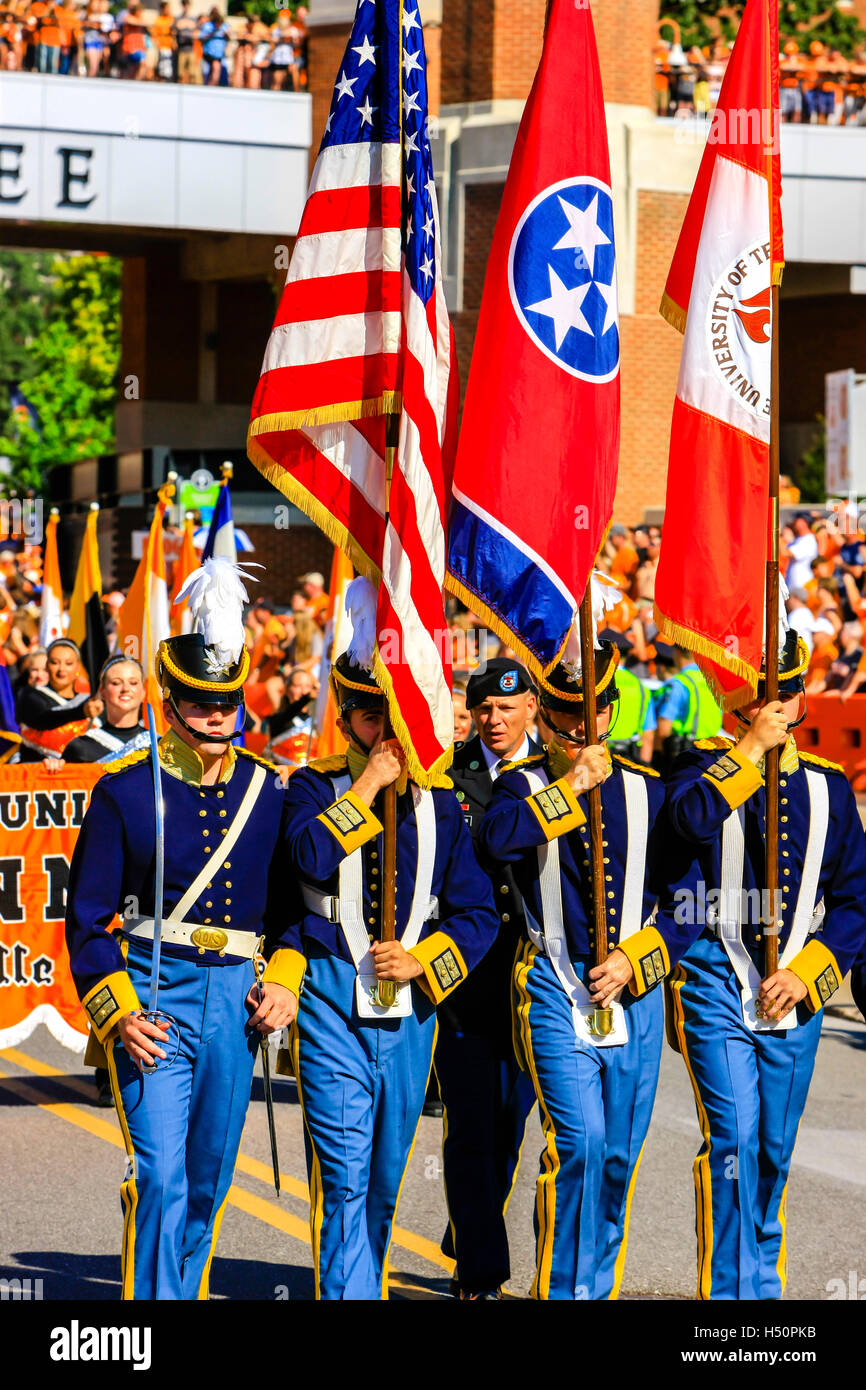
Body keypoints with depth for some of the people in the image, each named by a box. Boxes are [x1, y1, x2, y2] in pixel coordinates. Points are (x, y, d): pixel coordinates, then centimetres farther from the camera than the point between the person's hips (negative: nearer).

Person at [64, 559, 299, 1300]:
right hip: (155, 993, -4)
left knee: (210, 1178, 12)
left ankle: (188, 1288, 26)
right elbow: (88, 916, -2)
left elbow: (292, 900, 17)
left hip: (238, 996, 4)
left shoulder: (268, 788, 7)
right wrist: (118, 1012, -11)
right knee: (161, 1176, -13)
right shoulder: (126, 789, -3)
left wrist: (284, 980, 1)